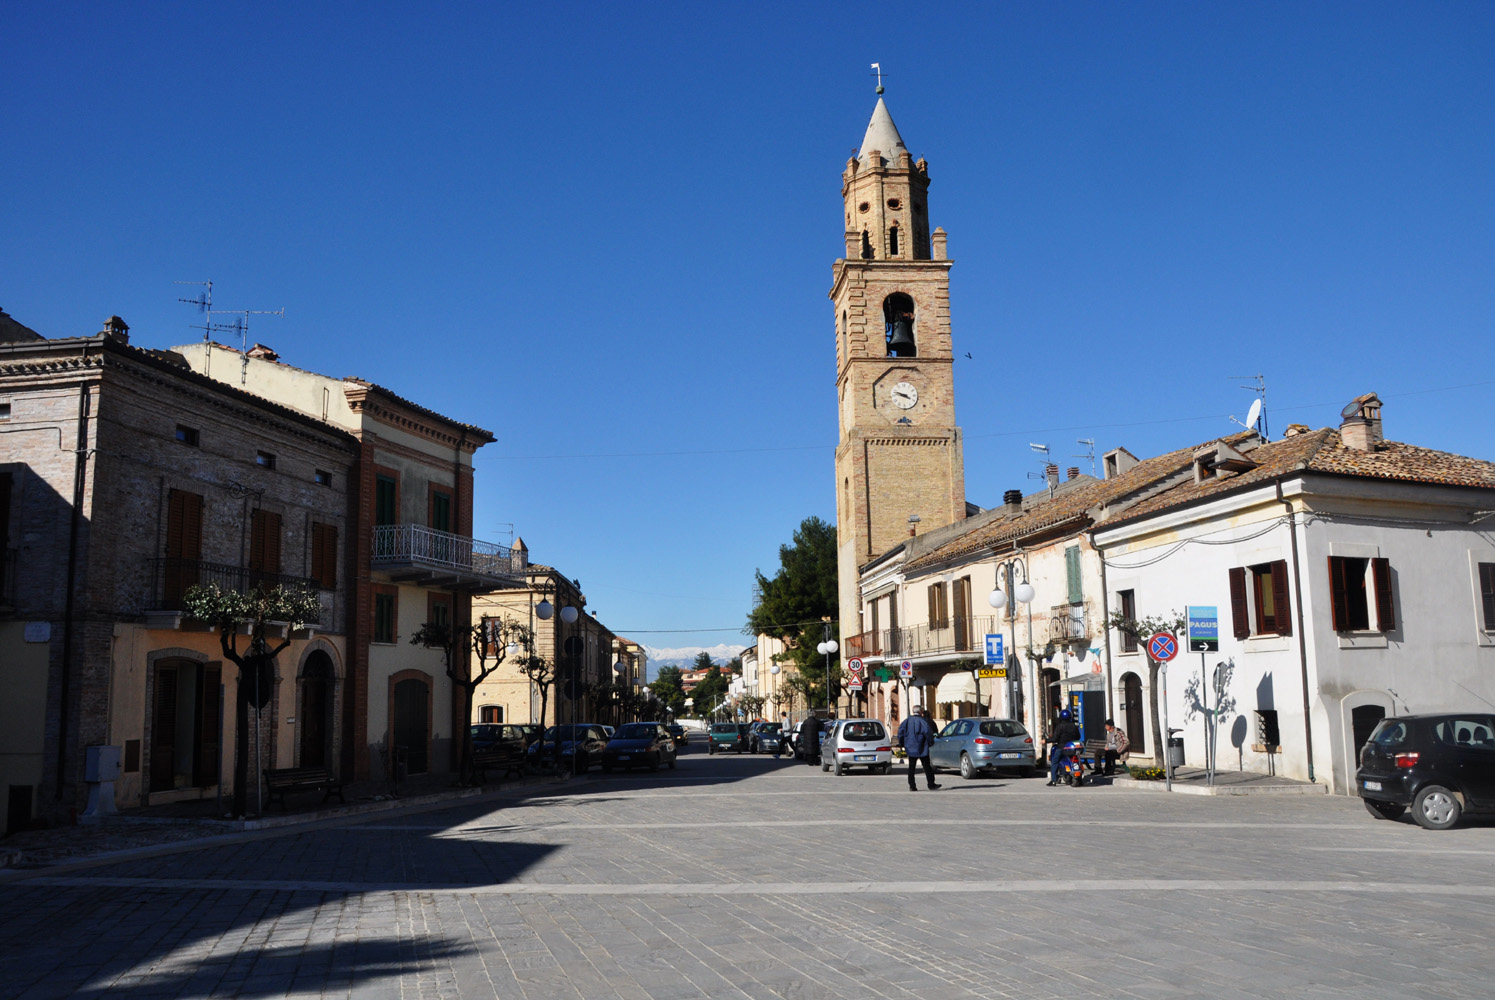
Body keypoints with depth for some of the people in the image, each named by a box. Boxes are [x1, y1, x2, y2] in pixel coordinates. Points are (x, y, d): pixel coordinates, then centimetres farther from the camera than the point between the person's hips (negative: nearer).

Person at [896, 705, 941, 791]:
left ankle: (912, 786, 4)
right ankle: (931, 784, 6)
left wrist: (902, 743, 9)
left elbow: (900, 731, 0)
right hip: (921, 748, -4)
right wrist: (931, 741, -4)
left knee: (911, 767, 7)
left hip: (910, 748, 4)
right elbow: (928, 731, -19)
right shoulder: (922, 721, -9)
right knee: (927, 767, 4)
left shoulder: (907, 720, 5)